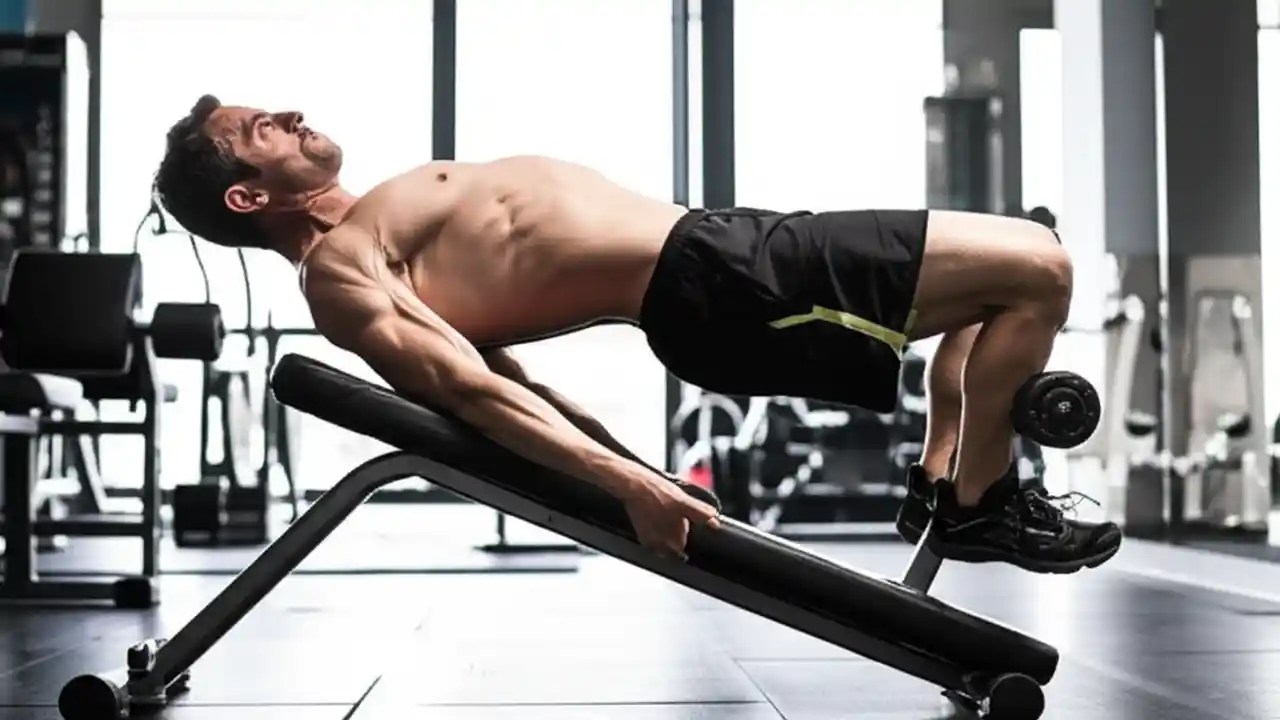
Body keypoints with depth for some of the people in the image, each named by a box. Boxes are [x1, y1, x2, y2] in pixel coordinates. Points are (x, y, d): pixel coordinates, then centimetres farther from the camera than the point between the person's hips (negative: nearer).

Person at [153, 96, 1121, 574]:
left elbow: (490, 351, 23)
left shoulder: (371, 237, 20)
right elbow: (468, 388, -22)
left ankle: (940, 484, 17)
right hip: (712, 285, -10)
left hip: (714, 242, 10)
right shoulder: (339, 271, -9)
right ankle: (976, 507, 3)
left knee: (1001, 266, 20)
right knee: (1036, 270, -9)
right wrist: (625, 482, -31)